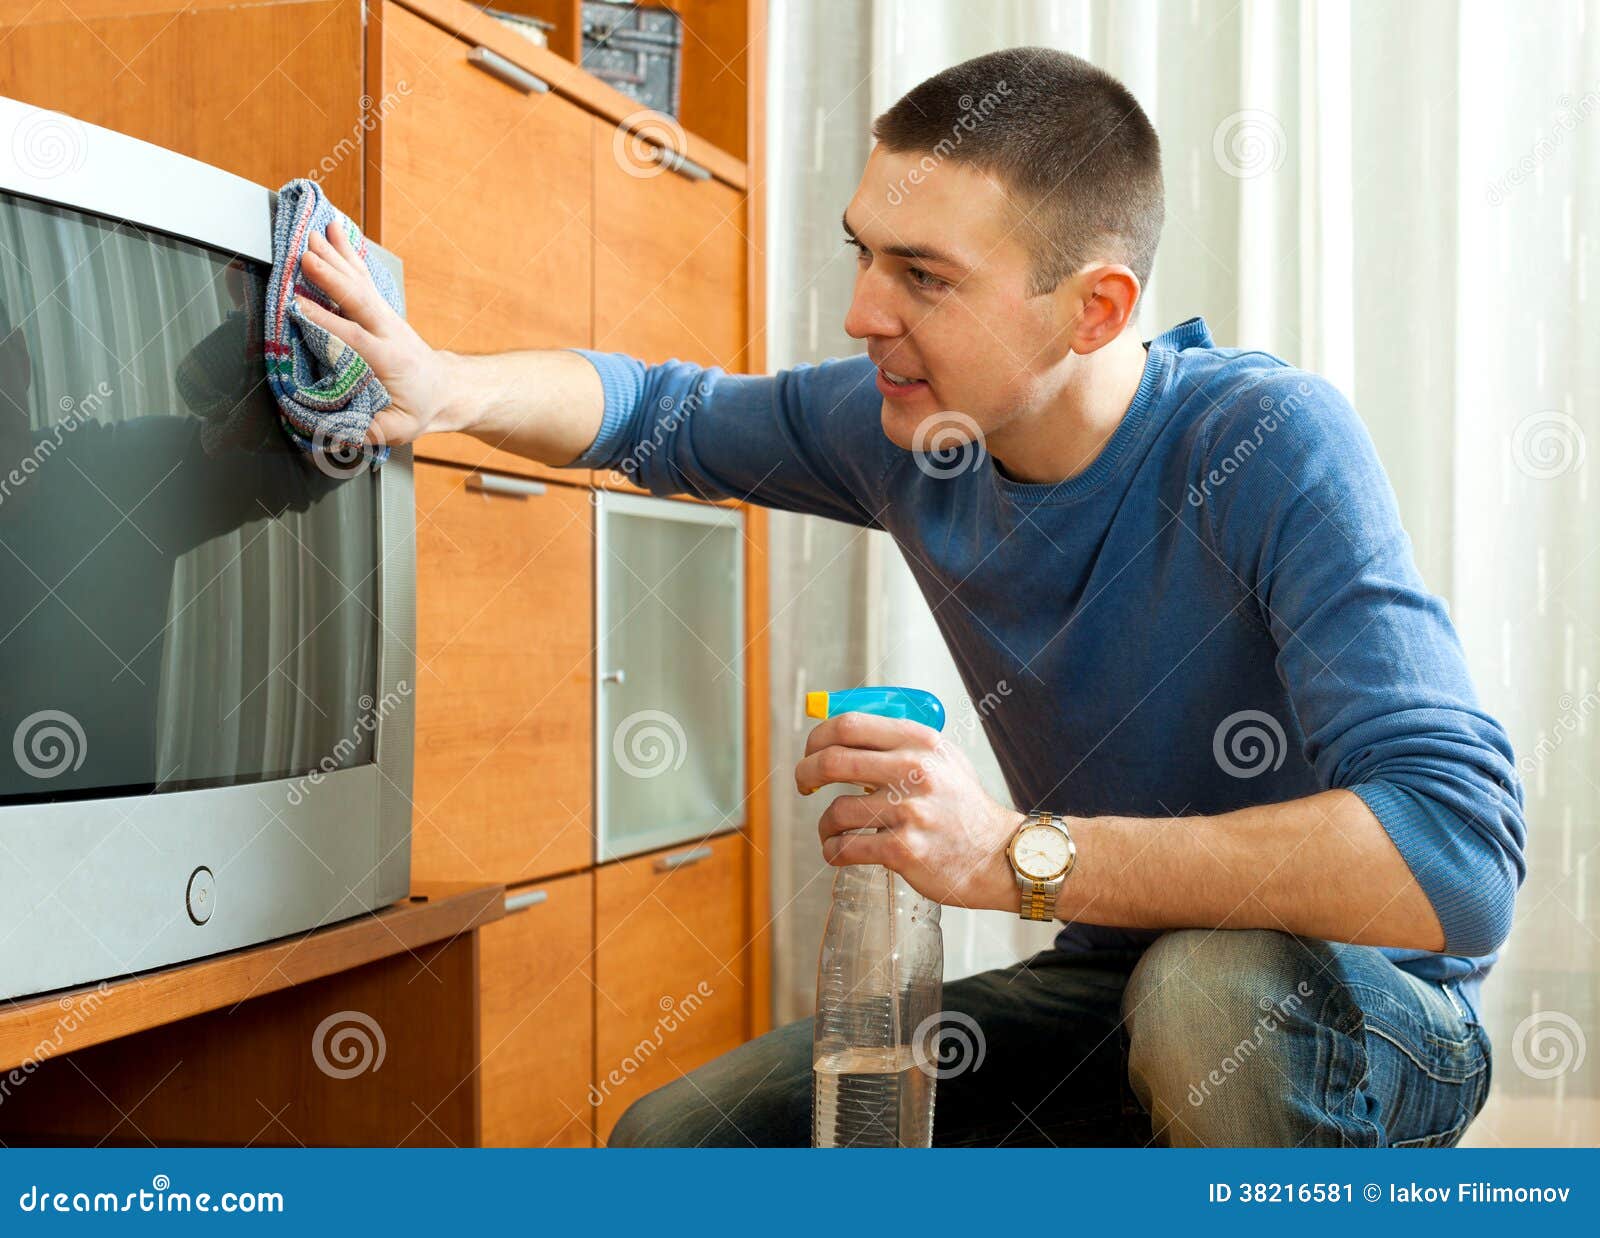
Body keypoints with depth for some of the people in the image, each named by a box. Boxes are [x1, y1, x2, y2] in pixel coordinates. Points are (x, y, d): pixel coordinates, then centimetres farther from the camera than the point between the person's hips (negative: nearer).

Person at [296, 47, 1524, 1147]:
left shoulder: (1269, 443, -26)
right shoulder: (903, 426, -8)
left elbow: (1462, 858, -36)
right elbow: (664, 414, 11)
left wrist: (1018, 855, -37)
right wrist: (452, 387, -10)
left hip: (1363, 1014, -5)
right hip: (1111, 983, 5)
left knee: (1210, 985, -39)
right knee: (671, 1137, -2)